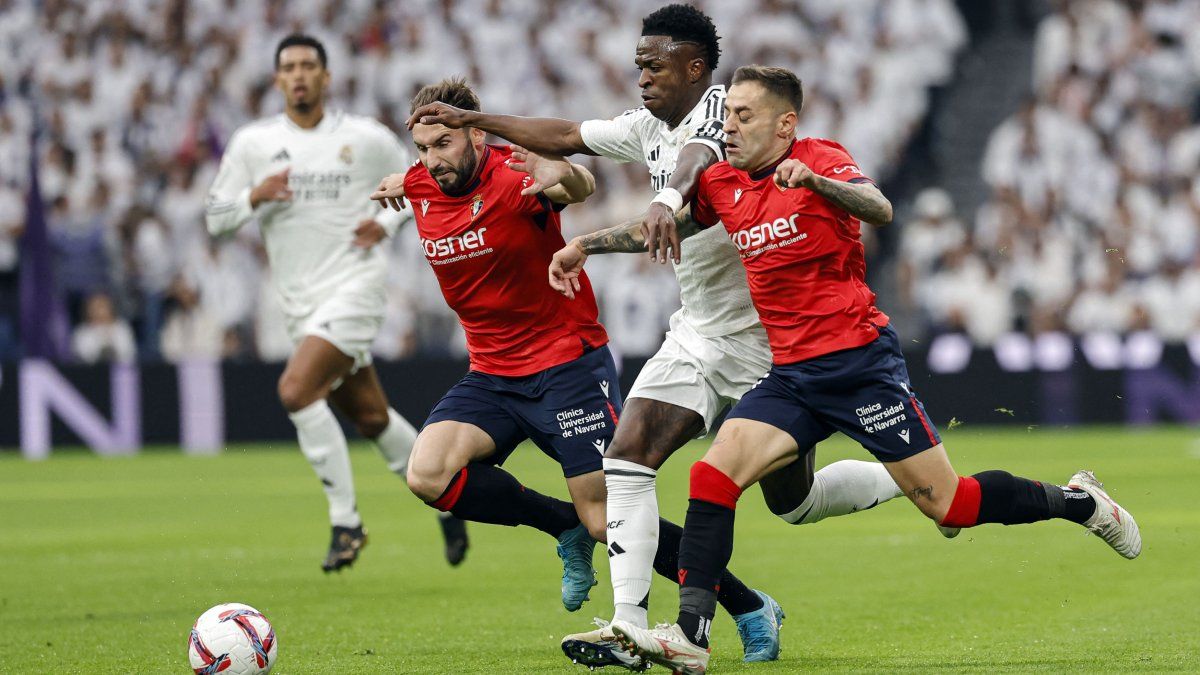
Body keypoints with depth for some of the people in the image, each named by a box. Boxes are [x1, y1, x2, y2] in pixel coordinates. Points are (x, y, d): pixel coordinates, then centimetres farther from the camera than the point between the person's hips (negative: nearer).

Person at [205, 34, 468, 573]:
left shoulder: (365, 138, -1)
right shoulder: (252, 143, 4)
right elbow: (214, 218, 5)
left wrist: (386, 222, -5)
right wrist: (255, 196, -15)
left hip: (354, 284, -4)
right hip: (300, 300, 4)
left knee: (295, 389, -23)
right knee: (370, 417, 11)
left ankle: (346, 522, -13)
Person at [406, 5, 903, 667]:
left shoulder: (721, 107, -16)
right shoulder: (650, 127, 8)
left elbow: (696, 157, -38)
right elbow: (565, 137, 19)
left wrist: (666, 200, -60)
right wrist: (470, 118, 17)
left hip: (759, 335, -7)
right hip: (695, 334, 7)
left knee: (794, 500, 3)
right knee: (627, 459, -12)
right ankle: (628, 626, -14)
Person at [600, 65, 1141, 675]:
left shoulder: (821, 158, -8)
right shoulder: (721, 184, 9)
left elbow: (879, 211, -26)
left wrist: (813, 181, -44)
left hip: (859, 361, -5)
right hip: (789, 374, 5)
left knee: (943, 500, -4)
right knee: (713, 475, -15)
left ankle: (1078, 500, 19)